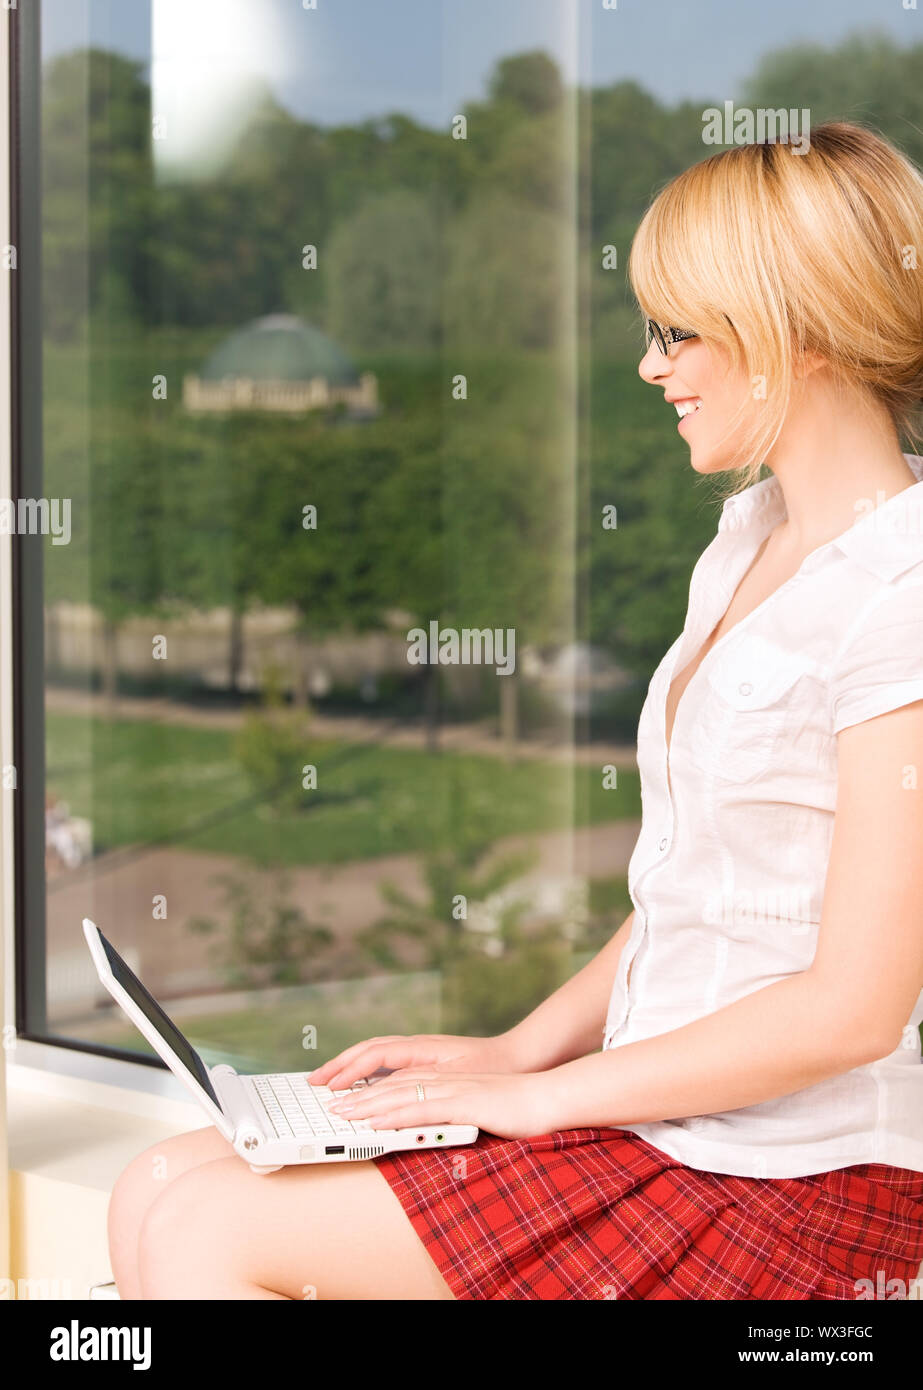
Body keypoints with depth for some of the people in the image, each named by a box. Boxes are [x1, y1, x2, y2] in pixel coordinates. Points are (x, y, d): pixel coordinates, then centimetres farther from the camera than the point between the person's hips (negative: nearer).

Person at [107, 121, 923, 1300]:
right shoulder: (750, 539, 12)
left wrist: (536, 1094, -13)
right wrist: (521, 1048, 7)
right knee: (158, 1194, -1)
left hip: (784, 1184, -8)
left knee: (205, 1235, -12)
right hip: (653, 1108, 8)